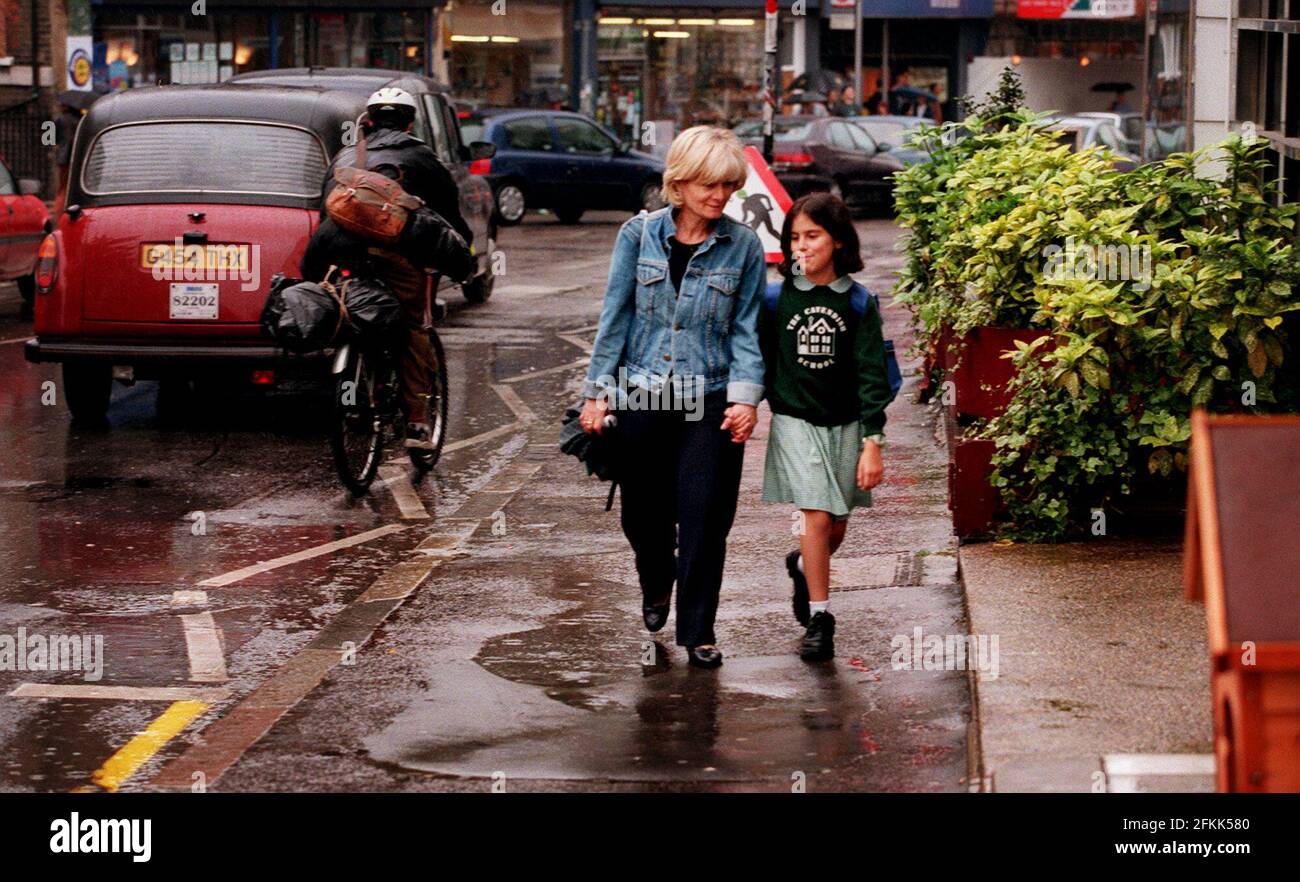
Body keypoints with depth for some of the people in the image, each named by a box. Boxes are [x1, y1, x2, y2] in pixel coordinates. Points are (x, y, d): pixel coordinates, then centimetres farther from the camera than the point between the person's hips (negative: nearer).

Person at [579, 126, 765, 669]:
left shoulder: (743, 246, 0)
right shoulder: (639, 235, 1)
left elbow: (746, 328, 1)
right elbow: (615, 316, 4)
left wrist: (746, 396, -10)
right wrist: (597, 391, 1)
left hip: (710, 403, -1)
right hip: (641, 397, 1)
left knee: (704, 520, -3)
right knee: (642, 515, 10)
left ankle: (698, 631, 11)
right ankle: (656, 588, 42)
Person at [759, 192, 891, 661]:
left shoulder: (858, 303, -3)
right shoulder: (777, 299, -3)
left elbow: (871, 374, -5)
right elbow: (760, 362, 4)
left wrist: (872, 442, -10)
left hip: (845, 424, 2)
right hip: (796, 423, -1)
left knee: (837, 525, 10)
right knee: (816, 516, -12)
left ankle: (804, 566, 42)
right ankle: (818, 618, -3)